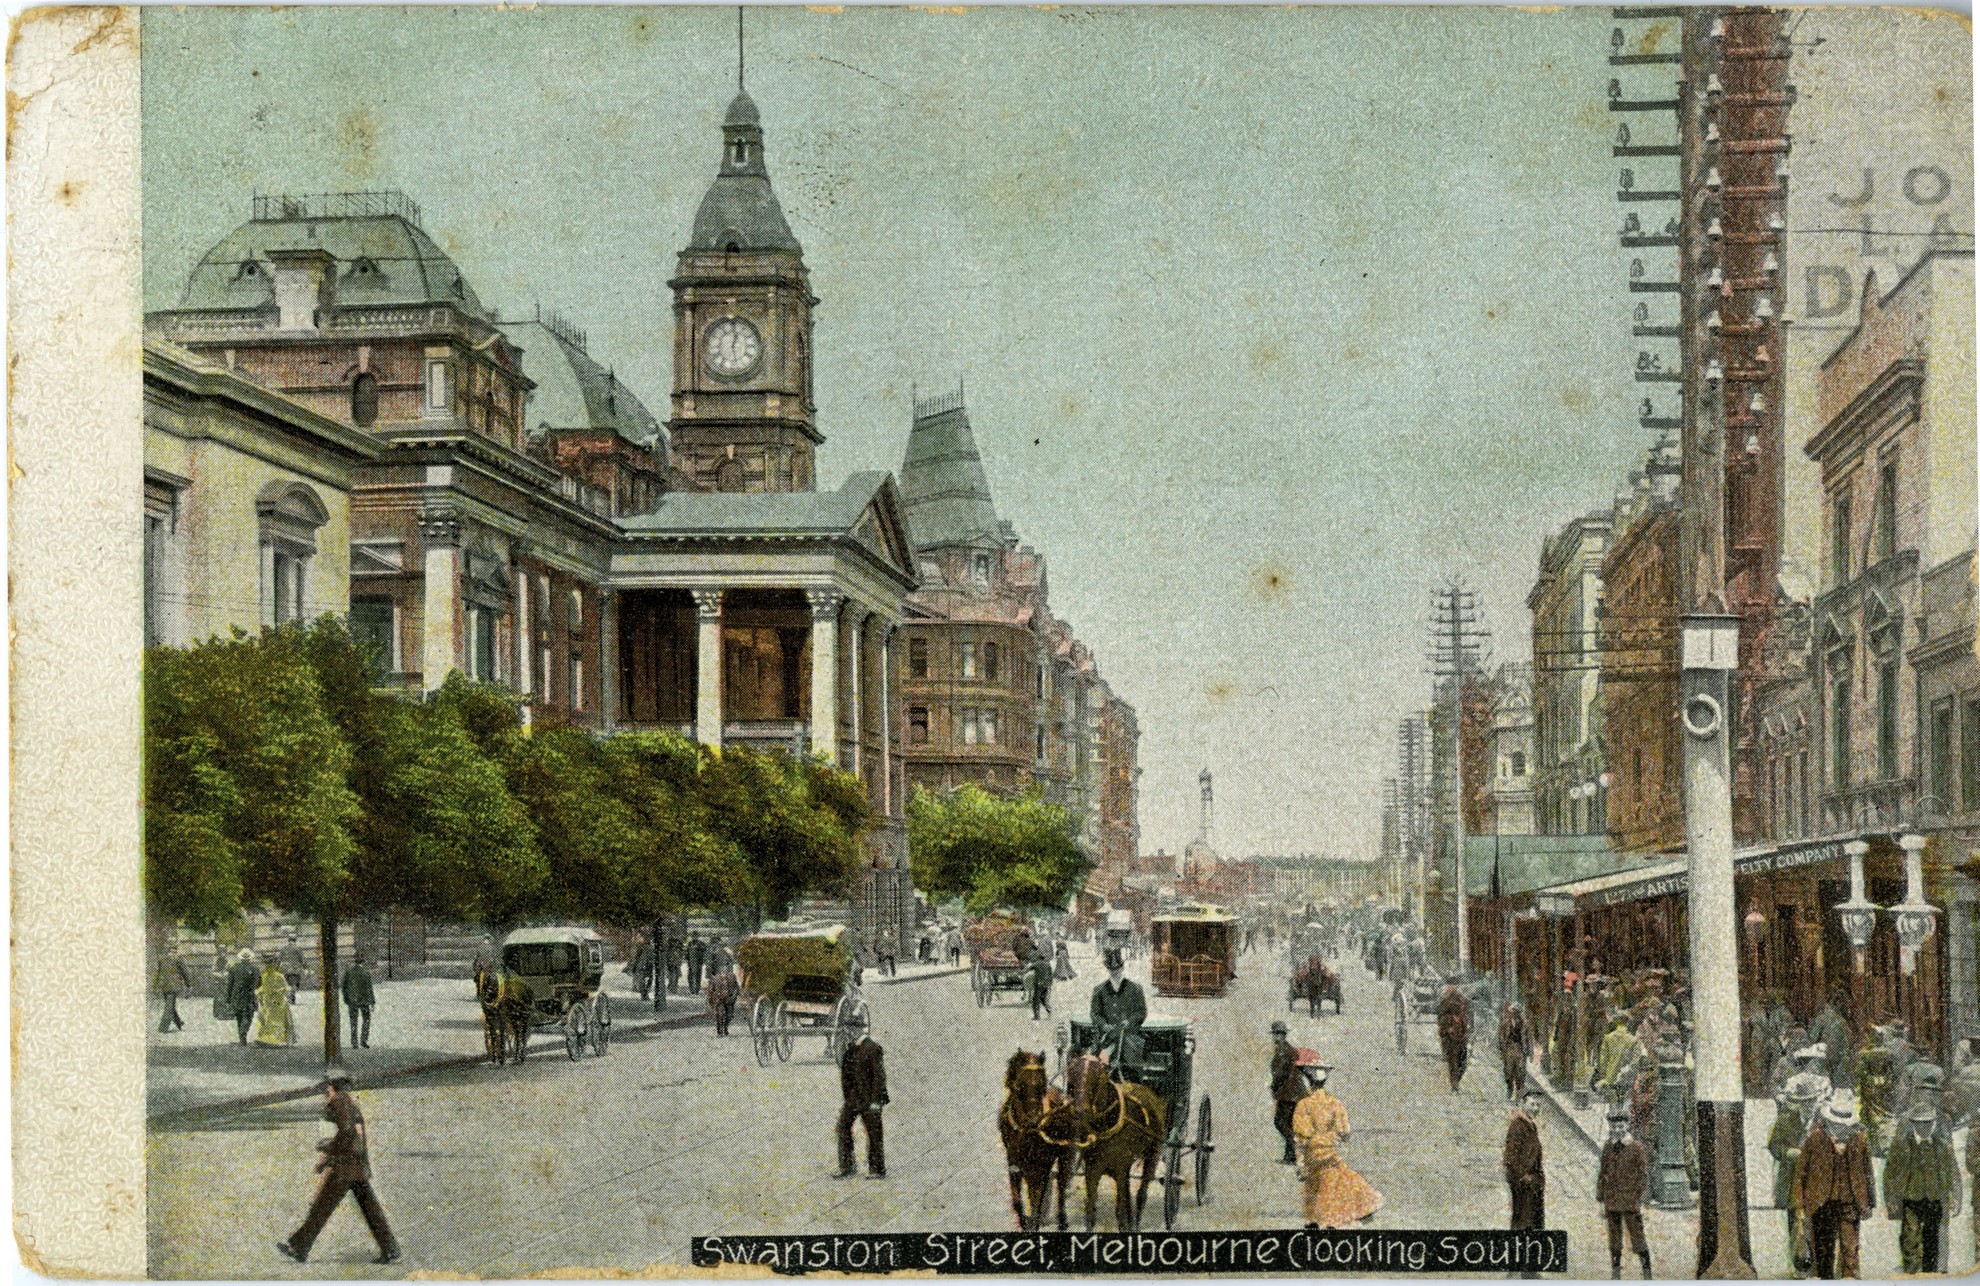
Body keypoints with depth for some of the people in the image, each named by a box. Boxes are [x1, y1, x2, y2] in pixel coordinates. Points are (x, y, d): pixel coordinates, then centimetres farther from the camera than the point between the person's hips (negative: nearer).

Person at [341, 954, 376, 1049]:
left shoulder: (348, 972, -4)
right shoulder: (366, 973, -12)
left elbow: (344, 987, 1)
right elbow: (369, 988, -10)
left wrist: (346, 1001, 12)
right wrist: (372, 1002, -2)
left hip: (352, 1001, 2)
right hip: (363, 1001, -2)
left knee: (354, 1023, 11)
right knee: (366, 1020, 16)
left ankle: (354, 1044, 10)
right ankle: (363, 1040, 7)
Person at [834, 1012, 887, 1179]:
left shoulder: (872, 1048, -14)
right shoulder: (851, 1048, 11)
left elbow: (879, 1075, -15)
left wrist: (875, 1101, -17)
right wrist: (844, 1097, 15)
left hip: (868, 1099, -8)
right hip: (852, 1097, 8)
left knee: (874, 1133, 1)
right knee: (843, 1128, 3)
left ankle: (878, 1170, 10)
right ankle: (846, 1168, 7)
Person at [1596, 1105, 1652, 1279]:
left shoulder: (1636, 1147, -5)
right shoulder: (1608, 1148, 8)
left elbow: (1644, 1175, -4)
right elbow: (1602, 1175, 15)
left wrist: (1639, 1199, -10)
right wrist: (1600, 1200, 12)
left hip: (1630, 1204, -4)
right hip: (1612, 1203, 4)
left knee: (1637, 1238, -4)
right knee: (1614, 1239, 9)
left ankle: (1648, 1275, 2)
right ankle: (1615, 1273, 16)